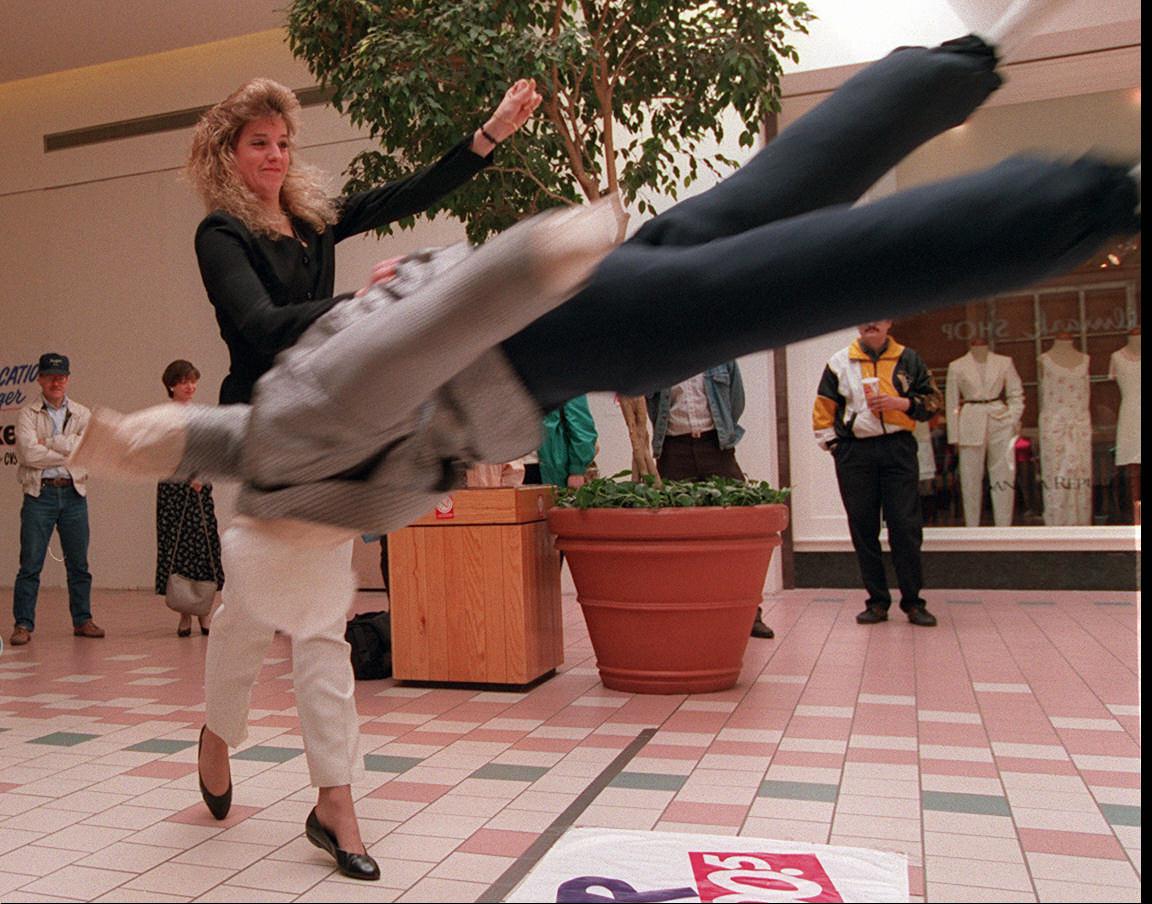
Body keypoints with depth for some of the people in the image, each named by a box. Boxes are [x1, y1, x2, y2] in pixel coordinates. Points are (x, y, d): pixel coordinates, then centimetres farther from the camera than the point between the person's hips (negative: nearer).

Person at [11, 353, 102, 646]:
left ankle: (82, 620, 16)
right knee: (30, 564, -3)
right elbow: (28, 454, -12)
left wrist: (49, 442, -9)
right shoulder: (27, 415, 3)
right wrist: (69, 452, -8)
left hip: (74, 493, 2)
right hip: (40, 493, -2)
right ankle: (23, 624, 4)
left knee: (79, 563, 7)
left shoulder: (82, 414, 11)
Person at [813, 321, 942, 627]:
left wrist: (903, 403, -8)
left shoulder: (908, 359, 9)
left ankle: (913, 601, 6)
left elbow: (933, 400, 9)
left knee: (905, 526, -3)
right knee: (863, 529, 2)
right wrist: (832, 444, 2)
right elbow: (823, 409, 11)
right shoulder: (839, 363, 9)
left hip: (898, 450, -1)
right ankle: (877, 601, 11)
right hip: (855, 454, 1)